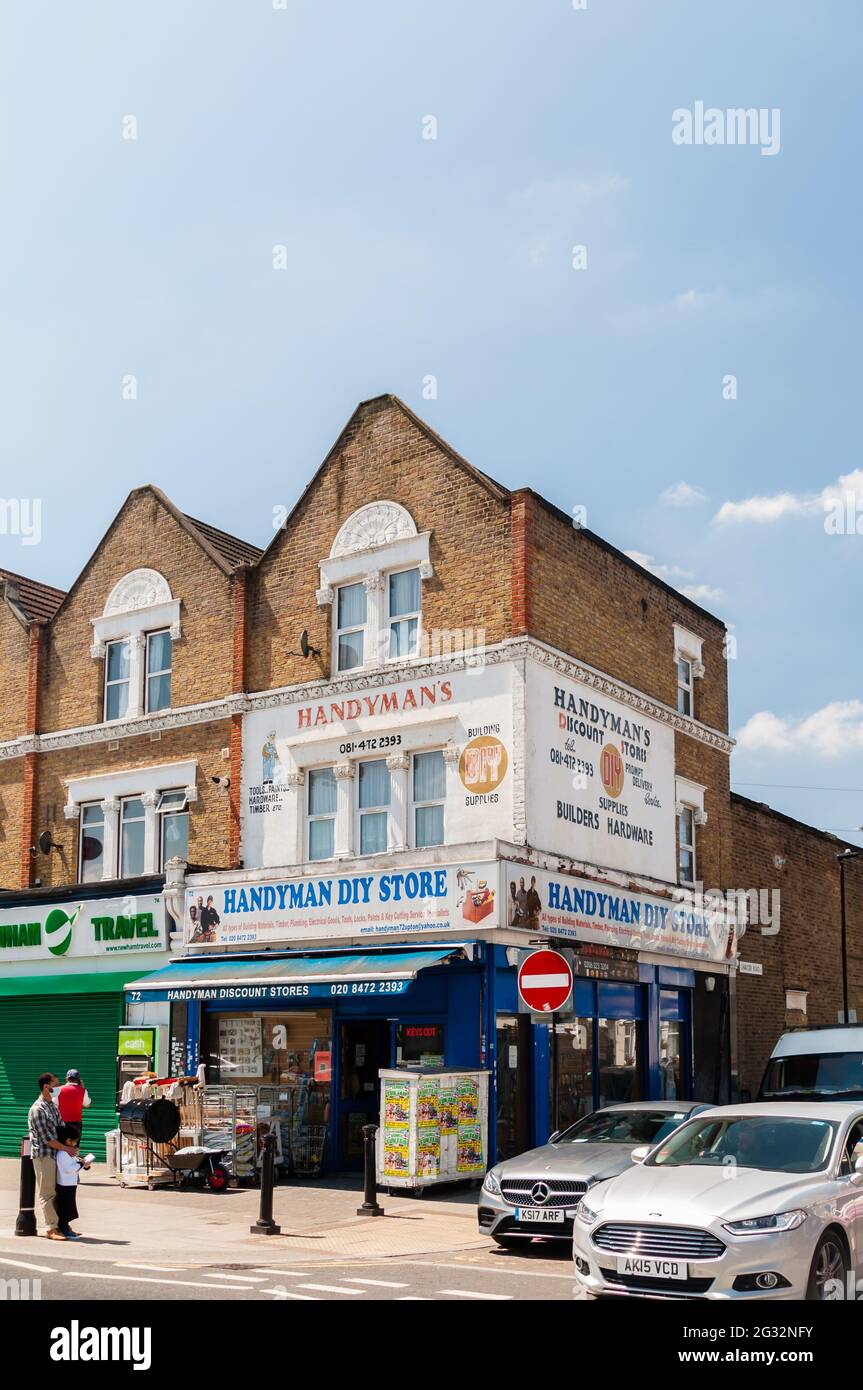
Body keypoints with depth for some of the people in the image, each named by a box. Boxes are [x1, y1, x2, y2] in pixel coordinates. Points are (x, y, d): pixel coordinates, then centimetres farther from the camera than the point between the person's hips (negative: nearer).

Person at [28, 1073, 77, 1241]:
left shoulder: (53, 1106, 13)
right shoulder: (38, 1109, -15)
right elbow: (47, 1138, -16)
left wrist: (70, 1146, 2)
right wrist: (66, 1148, -10)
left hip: (56, 1153, 8)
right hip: (43, 1154, -8)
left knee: (56, 1191, 10)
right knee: (47, 1193, -4)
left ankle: (60, 1225, 14)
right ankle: (51, 1229, -3)